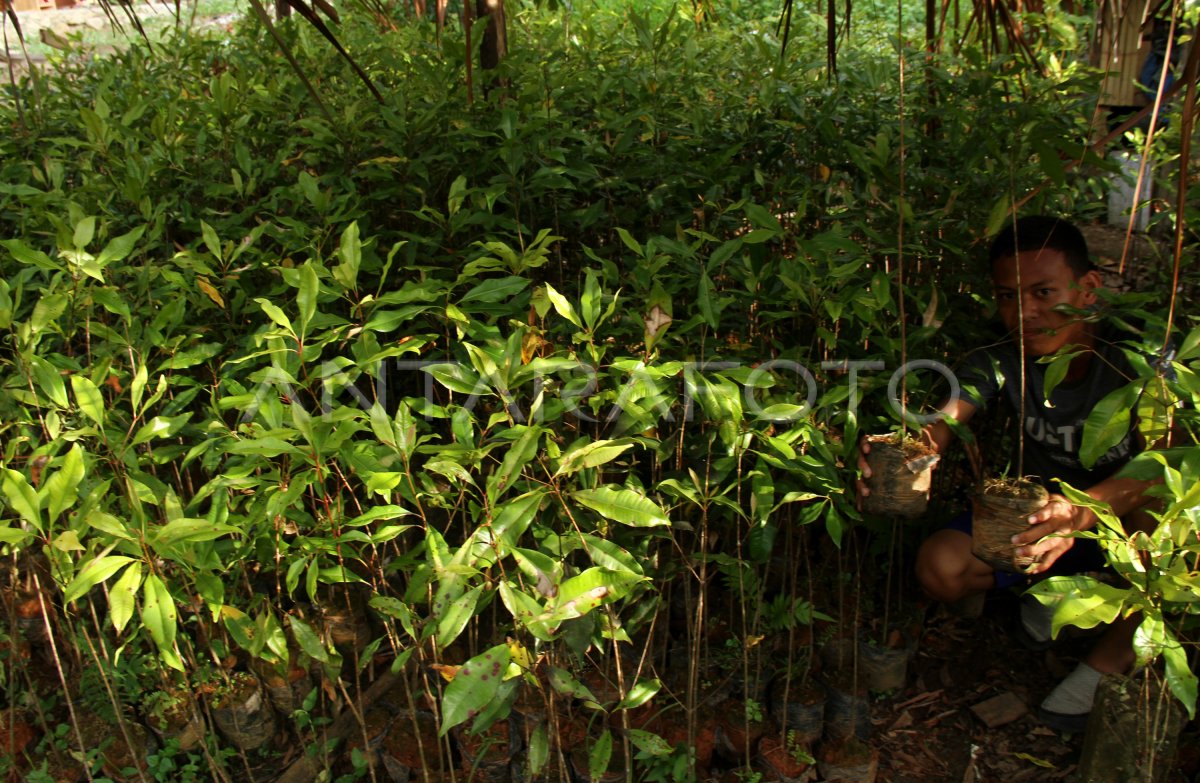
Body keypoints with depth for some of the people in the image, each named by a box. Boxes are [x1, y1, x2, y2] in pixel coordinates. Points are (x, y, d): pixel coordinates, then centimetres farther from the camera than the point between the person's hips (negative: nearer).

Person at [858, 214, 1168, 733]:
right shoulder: (1001, 364, -14)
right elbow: (945, 419, -33)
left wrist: (1082, 513, -62)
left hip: (1123, 520, -3)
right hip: (1042, 514, 3)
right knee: (939, 567, -21)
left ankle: (1116, 651, -13)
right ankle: (1066, 587, 9)